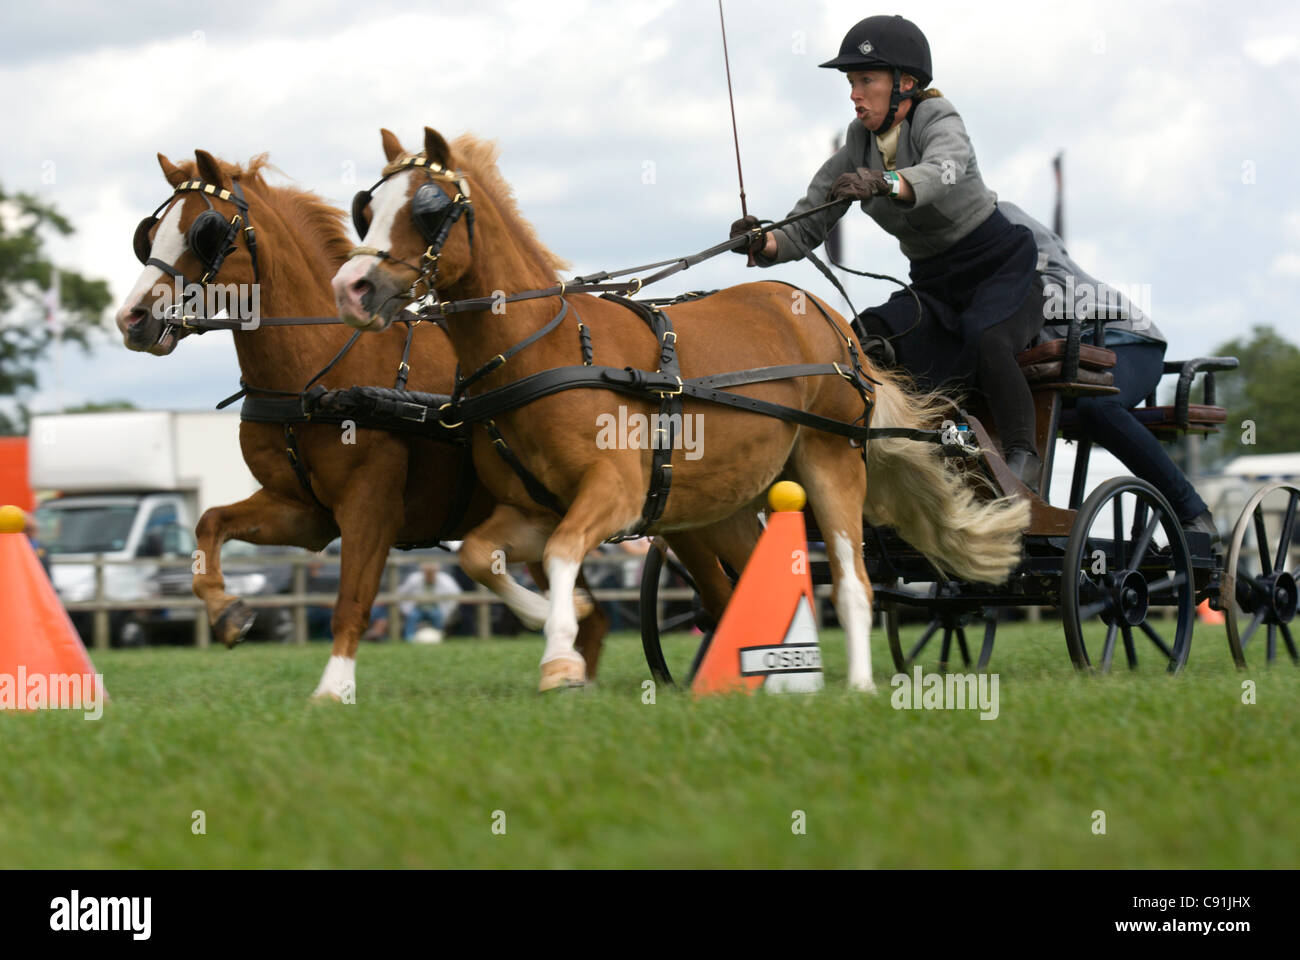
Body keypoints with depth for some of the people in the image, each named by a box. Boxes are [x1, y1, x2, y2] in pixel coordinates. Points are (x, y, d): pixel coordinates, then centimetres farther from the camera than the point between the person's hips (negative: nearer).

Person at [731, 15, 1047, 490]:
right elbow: (805, 228, -4)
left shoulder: (937, 118, -16)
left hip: (1001, 271, -6)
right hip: (933, 286, 6)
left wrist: (883, 182, -61)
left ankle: (1021, 458, -26)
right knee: (864, 340, -18)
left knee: (983, 339, -35)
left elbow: (943, 170, -41)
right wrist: (764, 243, -27)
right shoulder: (859, 151, 1)